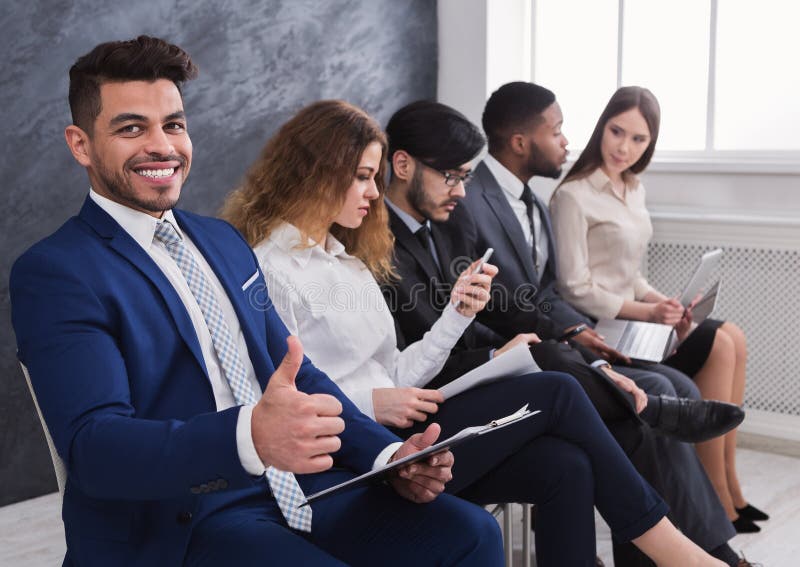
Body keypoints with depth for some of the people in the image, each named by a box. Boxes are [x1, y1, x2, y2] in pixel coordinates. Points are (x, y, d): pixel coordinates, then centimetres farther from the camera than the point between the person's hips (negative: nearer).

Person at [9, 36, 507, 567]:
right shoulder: (53, 274, -7)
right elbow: (94, 444, -19)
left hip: (295, 483, 7)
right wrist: (250, 436, -37)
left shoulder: (226, 241, 16)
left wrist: (391, 457, -2)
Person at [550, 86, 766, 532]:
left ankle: (727, 486, -2)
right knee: (718, 345, -15)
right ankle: (717, 496, -7)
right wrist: (646, 311, -20)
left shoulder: (634, 190, 12)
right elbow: (576, 289, -17)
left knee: (731, 339, -5)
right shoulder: (574, 195, -14)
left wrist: (659, 299, -1)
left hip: (630, 318, 8)